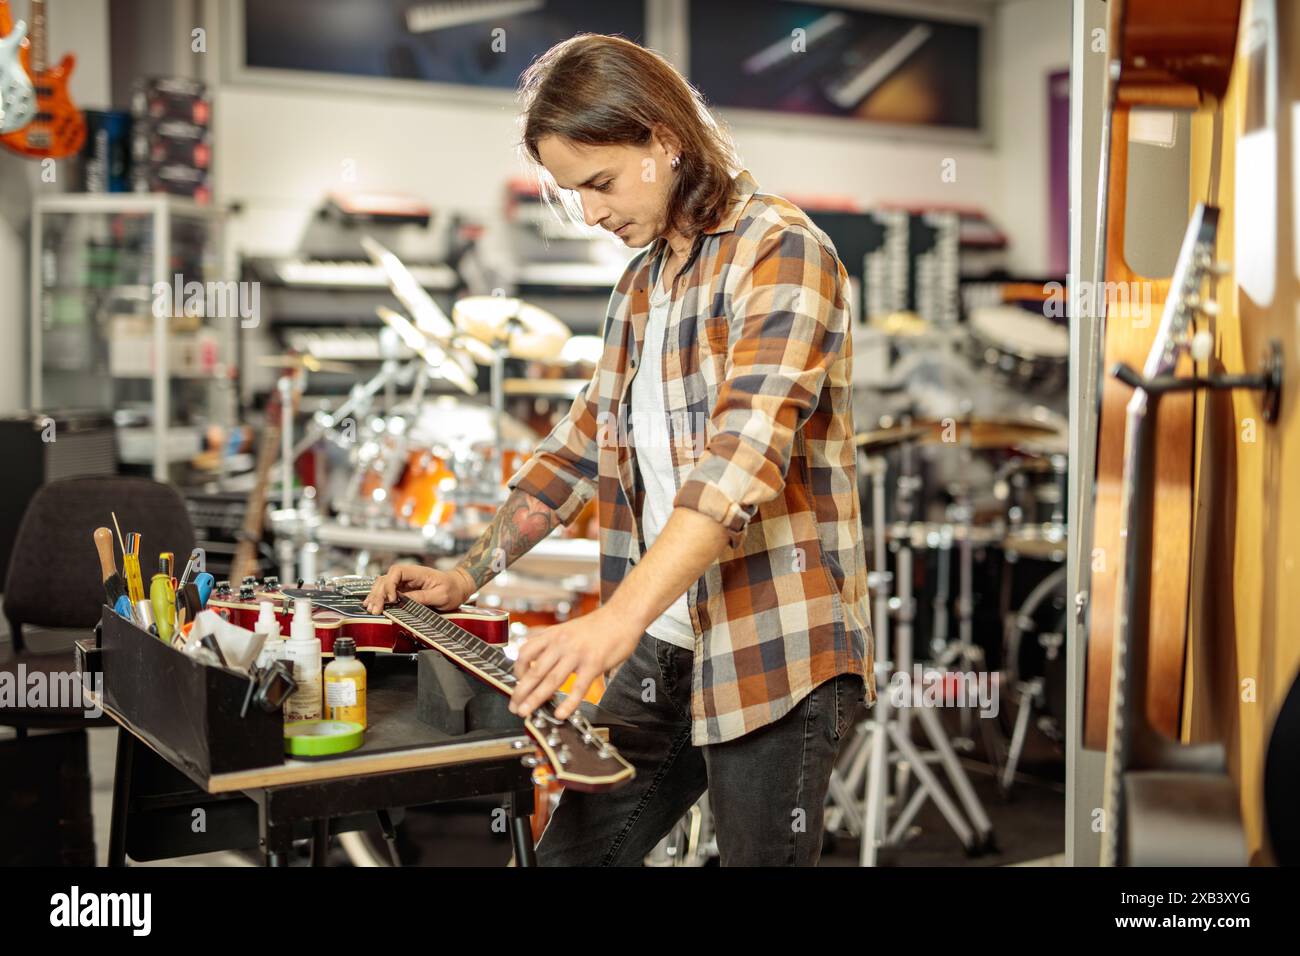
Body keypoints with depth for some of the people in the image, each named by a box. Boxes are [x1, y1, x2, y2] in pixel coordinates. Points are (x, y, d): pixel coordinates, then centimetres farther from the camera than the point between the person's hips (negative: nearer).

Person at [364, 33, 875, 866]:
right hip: (663, 649, 8)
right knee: (571, 851, 11)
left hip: (775, 658, -8)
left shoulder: (781, 251, -13)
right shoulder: (642, 283, 13)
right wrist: (466, 578, 13)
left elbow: (744, 453, -26)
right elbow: (583, 445, 20)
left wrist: (618, 619, -35)